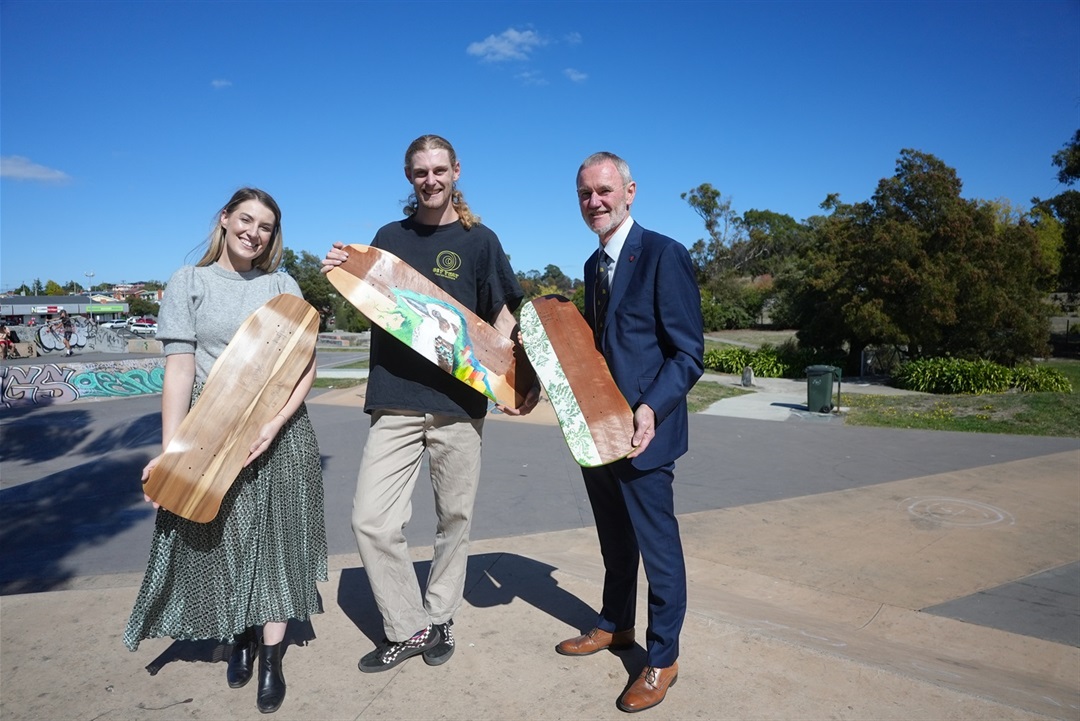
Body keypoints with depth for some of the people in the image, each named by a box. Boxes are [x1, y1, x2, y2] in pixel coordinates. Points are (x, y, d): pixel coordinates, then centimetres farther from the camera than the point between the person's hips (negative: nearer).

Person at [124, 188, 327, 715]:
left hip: (281, 431, 1)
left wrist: (274, 423, -14)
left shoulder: (282, 285, 6)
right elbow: (179, 368, -6)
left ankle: (271, 657, 17)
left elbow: (306, 364, 1)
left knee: (275, 539, 5)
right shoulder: (189, 282, 2)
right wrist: (171, 450, -14)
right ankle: (241, 638, 30)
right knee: (223, 539, 8)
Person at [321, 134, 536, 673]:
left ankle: (439, 618, 30)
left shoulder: (479, 240, 3)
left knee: (454, 517, 9)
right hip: (394, 400, 2)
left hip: (459, 402, -2)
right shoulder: (389, 237, 11)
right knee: (371, 519, -4)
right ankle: (407, 627, 16)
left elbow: (501, 317, 5)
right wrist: (343, 275, -3)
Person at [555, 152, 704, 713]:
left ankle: (662, 658, 23)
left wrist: (652, 409, -26)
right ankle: (614, 626, 41)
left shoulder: (664, 255, -13)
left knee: (658, 546, 5)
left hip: (642, 431, -8)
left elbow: (688, 352, -15)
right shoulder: (594, 265, 13)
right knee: (615, 541, 22)